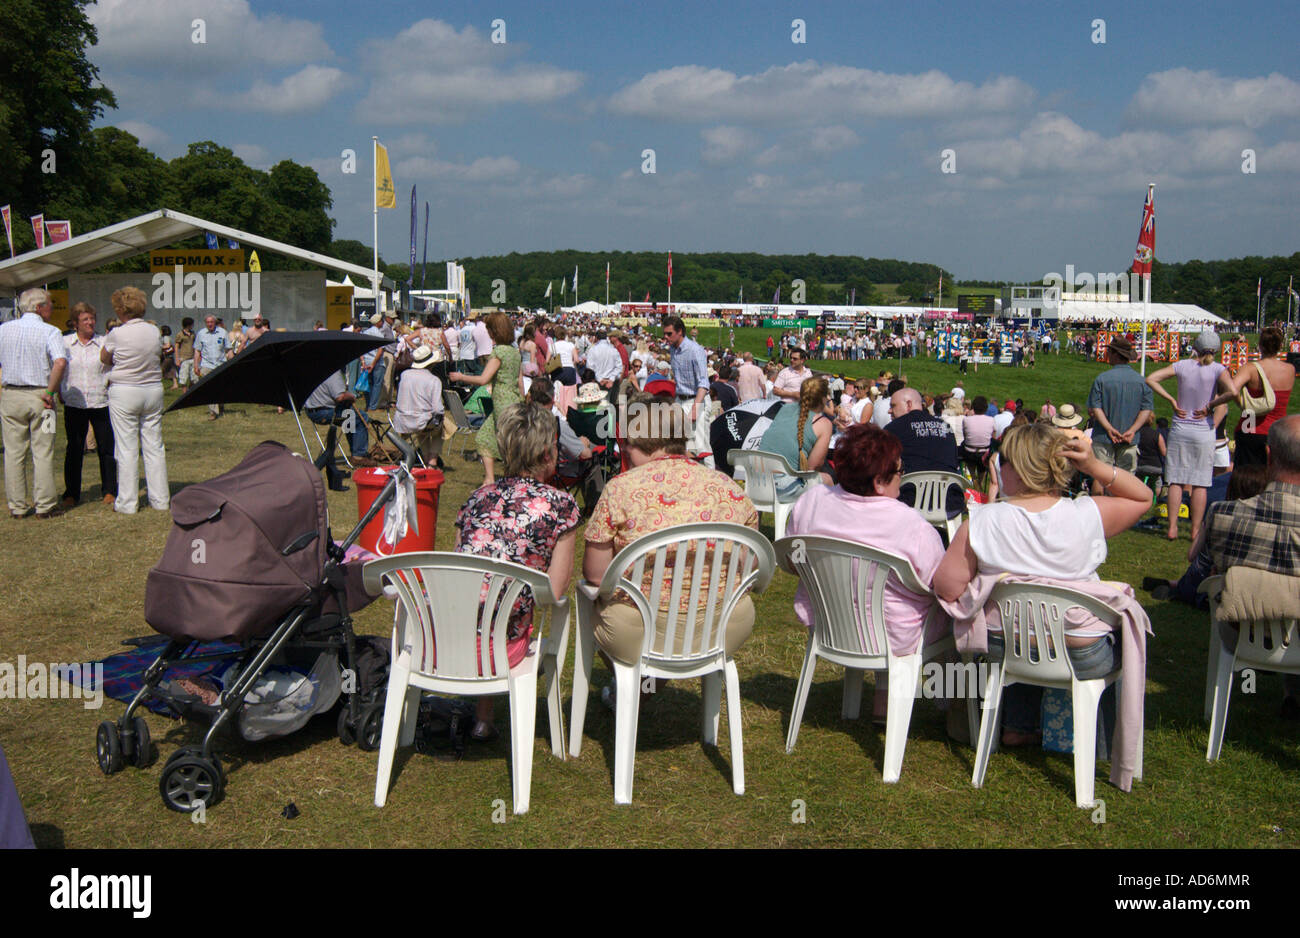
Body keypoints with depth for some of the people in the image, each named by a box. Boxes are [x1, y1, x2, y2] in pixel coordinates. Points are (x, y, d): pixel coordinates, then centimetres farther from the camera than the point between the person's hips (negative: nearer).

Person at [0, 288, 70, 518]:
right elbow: (60, 362, -23)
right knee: (43, 453, 3)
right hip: (39, 397, -3)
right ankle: (45, 505, 6)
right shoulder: (50, 332, -7)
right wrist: (50, 392, -15)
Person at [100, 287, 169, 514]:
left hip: (124, 394, -4)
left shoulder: (117, 334, -11)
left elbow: (104, 358, 5)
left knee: (127, 449, 1)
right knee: (154, 446, 9)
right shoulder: (155, 331, 0)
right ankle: (160, 499, 13)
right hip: (153, 390, 4)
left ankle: (127, 502, 5)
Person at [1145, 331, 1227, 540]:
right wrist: (1213, 423, -11)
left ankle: (1172, 528, 7)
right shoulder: (1218, 369, -6)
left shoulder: (1182, 365, 0)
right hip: (1203, 431, -2)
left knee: (1176, 481, 7)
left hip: (1179, 428, 2)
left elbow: (1151, 379, -4)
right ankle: (1195, 530, 9)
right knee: (1200, 483, 5)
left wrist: (1171, 399, -1)